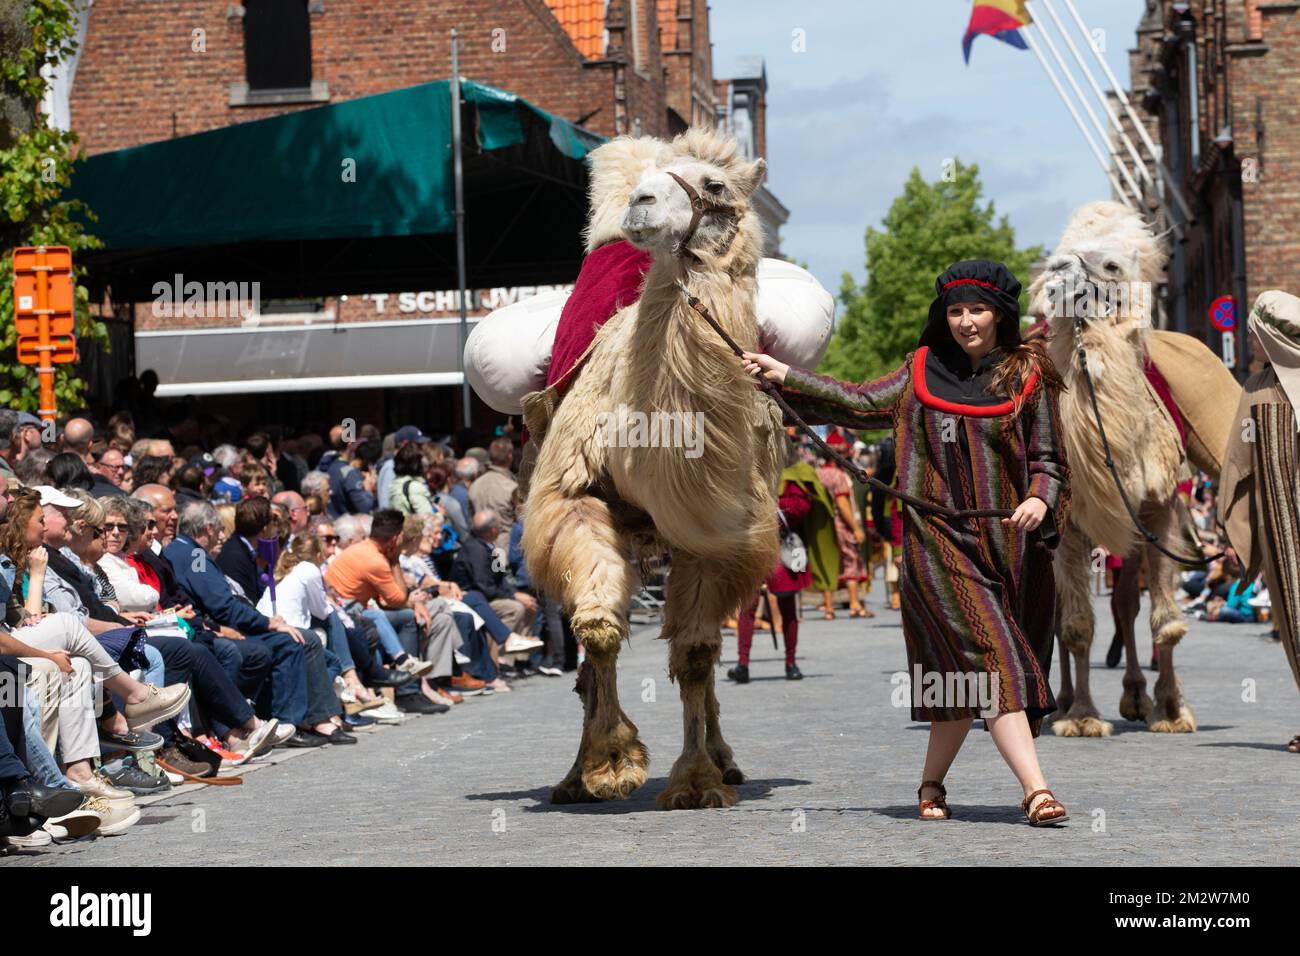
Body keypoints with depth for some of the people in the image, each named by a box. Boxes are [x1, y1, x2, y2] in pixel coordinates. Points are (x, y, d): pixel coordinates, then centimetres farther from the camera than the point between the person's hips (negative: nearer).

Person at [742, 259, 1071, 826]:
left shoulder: (1027, 377, 5)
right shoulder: (924, 371, 10)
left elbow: (1047, 461, 5)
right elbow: (859, 403, 19)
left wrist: (1040, 500, -16)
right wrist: (783, 375, 16)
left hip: (1010, 541, 1)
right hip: (940, 539, -1)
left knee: (965, 677, 5)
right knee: (989, 656, -15)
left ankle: (931, 783, 24)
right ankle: (1035, 789, -23)